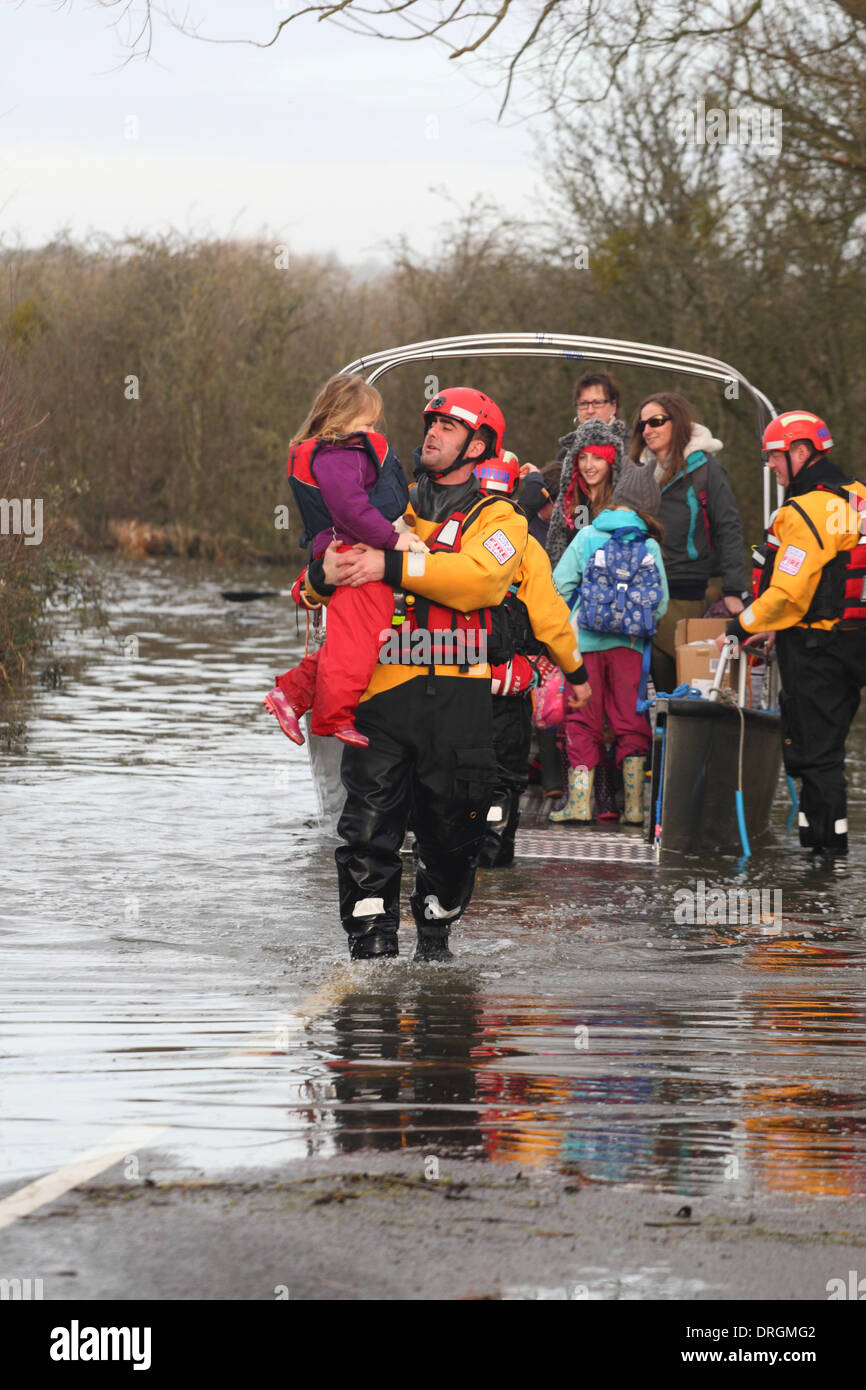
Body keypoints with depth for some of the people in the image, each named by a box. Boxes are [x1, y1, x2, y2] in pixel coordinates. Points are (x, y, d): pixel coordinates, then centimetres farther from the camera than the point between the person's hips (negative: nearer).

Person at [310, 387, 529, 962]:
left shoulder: (498, 519, 8)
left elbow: (476, 579, -14)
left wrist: (393, 566, -21)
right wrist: (325, 572, -9)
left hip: (456, 694, -2)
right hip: (383, 686, 2)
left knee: (452, 827, 4)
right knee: (369, 823, -10)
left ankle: (436, 932, 25)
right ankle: (372, 942, -7)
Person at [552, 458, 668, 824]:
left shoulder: (587, 537, -1)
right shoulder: (650, 546, 1)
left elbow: (560, 586, -3)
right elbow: (661, 604, 0)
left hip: (585, 643, -1)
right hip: (630, 644, 1)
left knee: (583, 723, 5)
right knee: (631, 722, 7)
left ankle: (579, 802, 1)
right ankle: (635, 804, 3)